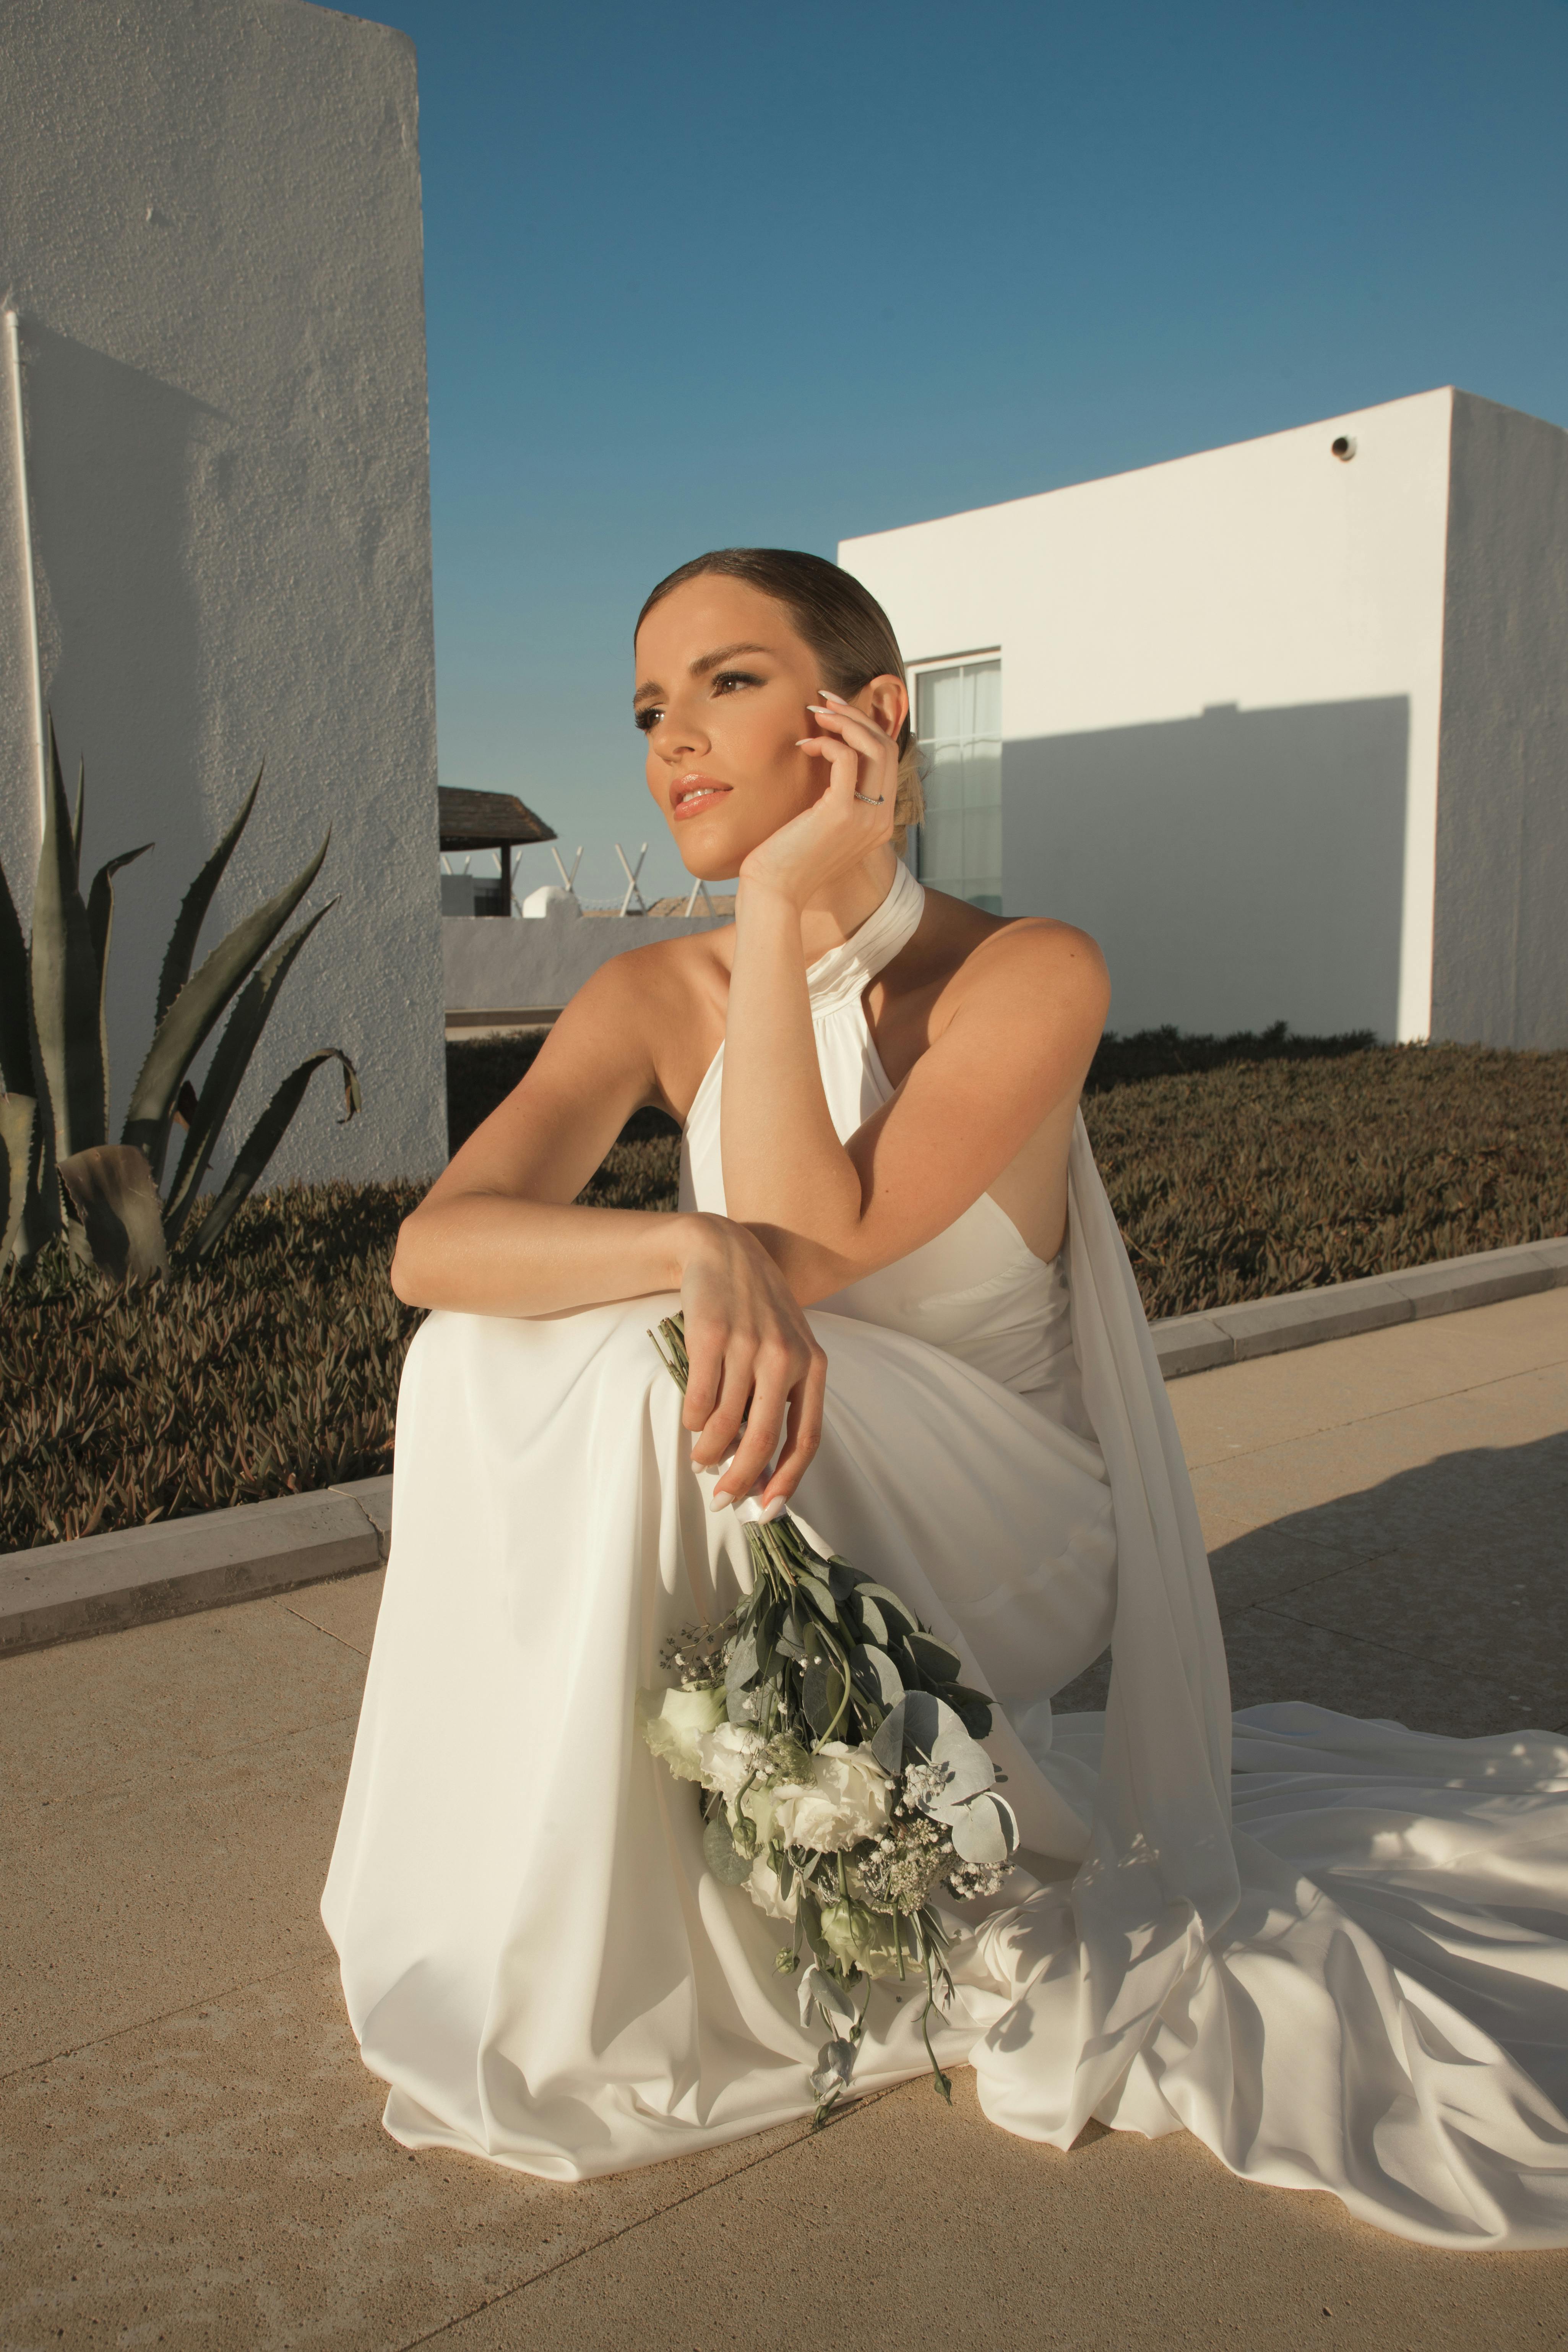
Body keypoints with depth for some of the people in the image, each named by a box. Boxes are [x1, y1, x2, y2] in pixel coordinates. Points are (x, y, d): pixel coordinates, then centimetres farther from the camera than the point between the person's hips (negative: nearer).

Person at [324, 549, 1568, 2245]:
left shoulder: (1030, 977, -18)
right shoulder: (654, 1000, -5)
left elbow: (813, 1246, -30)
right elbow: (432, 1246, -21)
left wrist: (780, 917, -27)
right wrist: (694, 1248, -40)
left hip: (994, 1545, -4)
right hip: (775, 1536, 5)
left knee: (672, 1384, -30)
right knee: (491, 1349, -18)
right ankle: (557, 1897, 1)